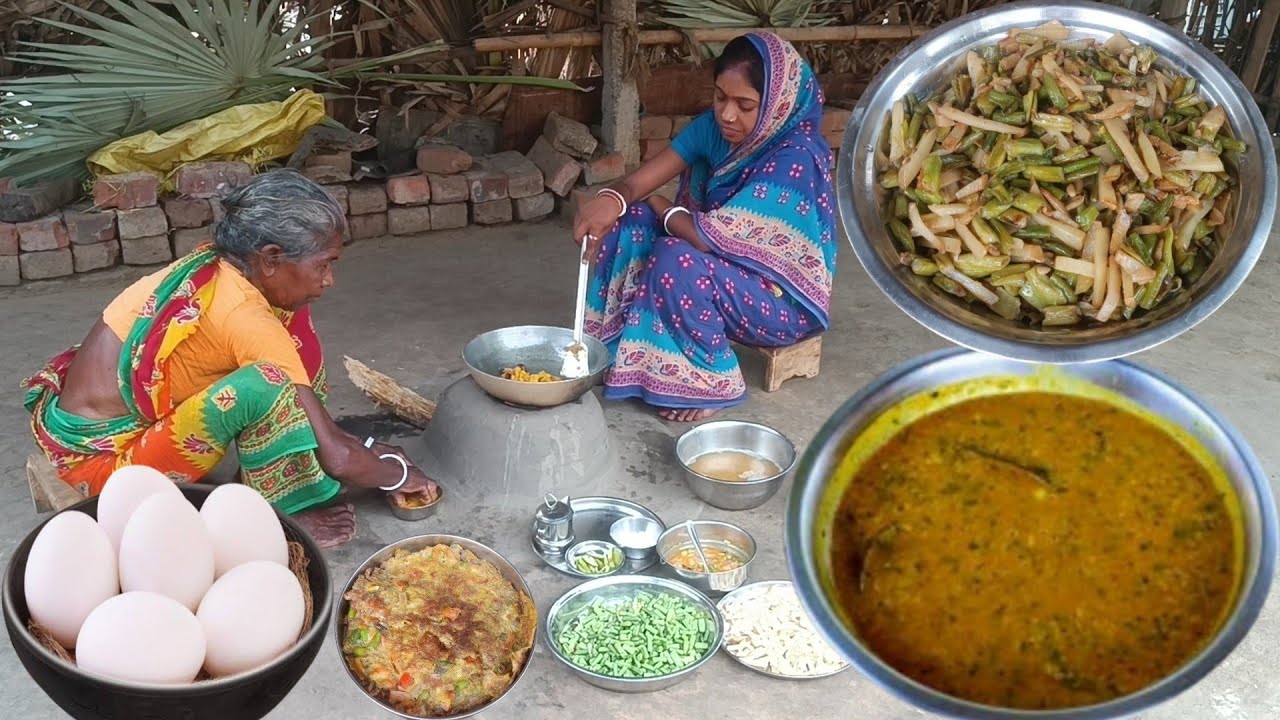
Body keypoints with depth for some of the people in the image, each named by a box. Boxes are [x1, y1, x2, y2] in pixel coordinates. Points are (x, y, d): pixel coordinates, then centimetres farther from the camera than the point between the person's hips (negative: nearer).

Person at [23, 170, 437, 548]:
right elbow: (338, 458, -26)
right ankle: (285, 513, -7)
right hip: (101, 454, -9)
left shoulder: (213, 266, -3)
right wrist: (398, 474, -7)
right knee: (265, 384, -31)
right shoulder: (245, 318, -27)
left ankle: (259, 484, 6)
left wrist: (366, 449, 8)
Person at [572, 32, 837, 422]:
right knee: (628, 222, -8)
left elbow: (713, 237, -32)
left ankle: (712, 382, -11)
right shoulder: (714, 126, -7)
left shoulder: (796, 160, -29)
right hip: (727, 270, 8)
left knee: (678, 259, -31)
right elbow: (642, 180, -12)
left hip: (785, 298, -7)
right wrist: (613, 198, -36)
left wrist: (661, 208, -13)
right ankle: (620, 350, 4)